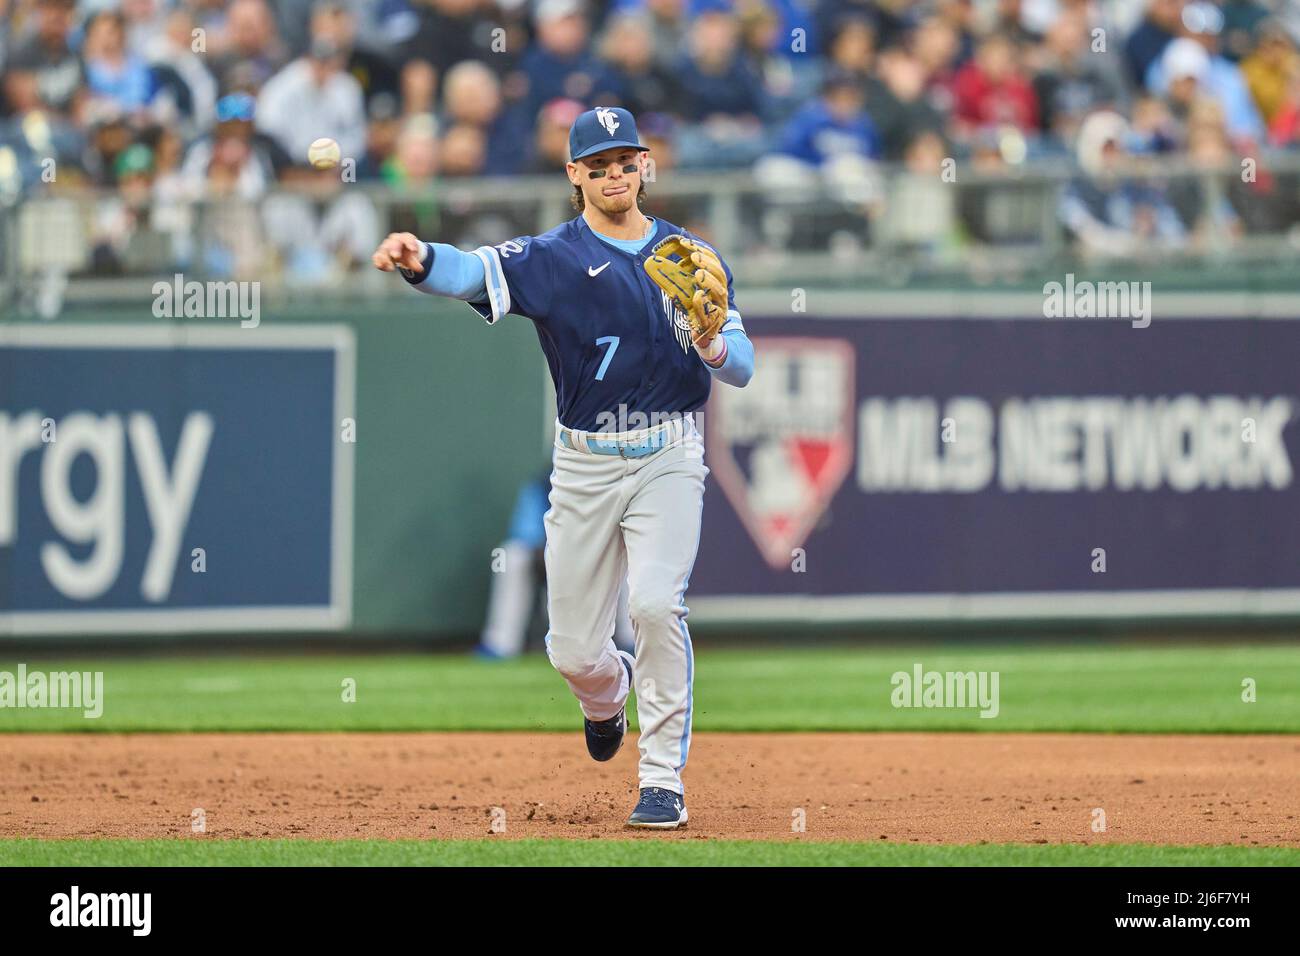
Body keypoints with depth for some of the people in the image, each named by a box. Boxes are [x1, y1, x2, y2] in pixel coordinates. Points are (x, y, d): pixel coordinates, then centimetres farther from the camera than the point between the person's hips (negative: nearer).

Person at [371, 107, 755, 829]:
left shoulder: (694, 259, 5)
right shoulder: (553, 257, -2)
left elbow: (743, 371, 1)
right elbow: (477, 272, -23)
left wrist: (712, 344, -23)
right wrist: (421, 259, -46)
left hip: (668, 460, -1)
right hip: (584, 465, 1)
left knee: (657, 605, -23)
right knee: (574, 652, 5)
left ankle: (665, 781, -14)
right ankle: (610, 690, 44)